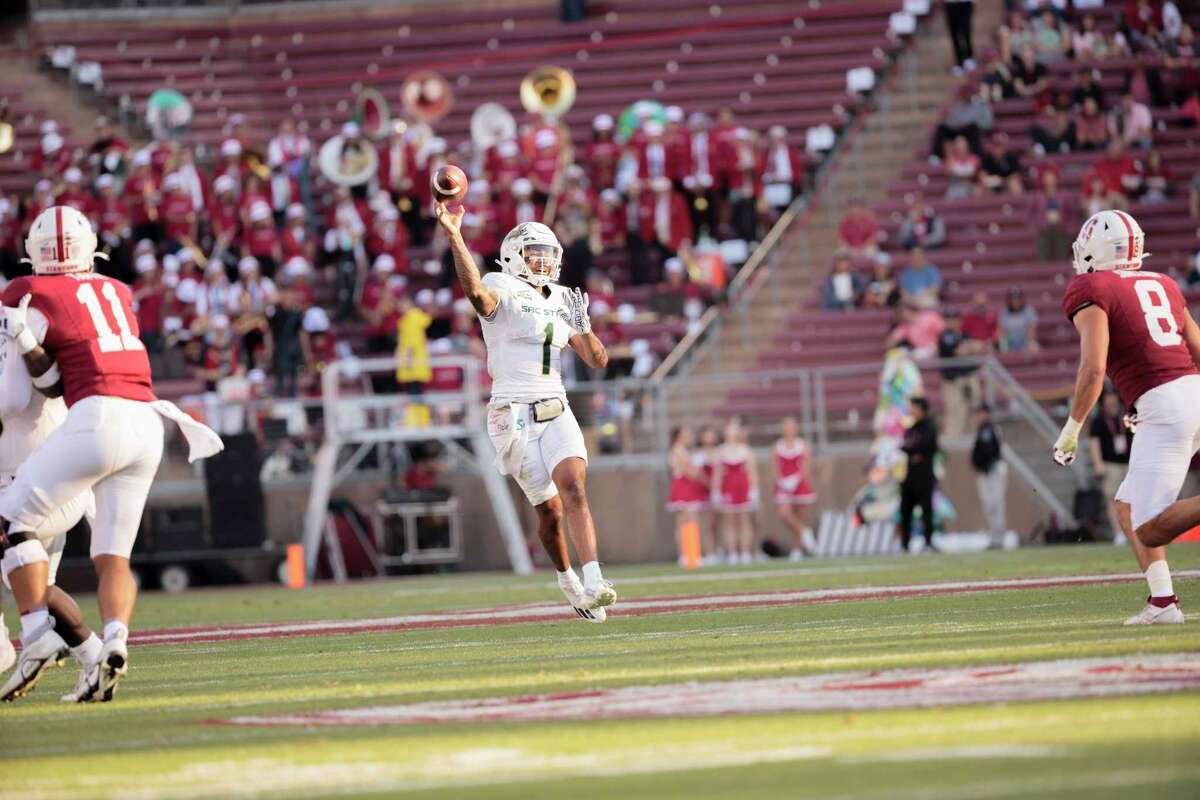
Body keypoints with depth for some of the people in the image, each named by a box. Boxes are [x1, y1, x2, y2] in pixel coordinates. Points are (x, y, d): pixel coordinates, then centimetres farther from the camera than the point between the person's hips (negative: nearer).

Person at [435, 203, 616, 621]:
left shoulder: (561, 301, 15)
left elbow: (597, 360, 15)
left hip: (557, 413, 4)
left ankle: (593, 583, -28)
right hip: (515, 415, -4)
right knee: (550, 510, 0)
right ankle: (568, 579, 26)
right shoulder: (503, 291, -3)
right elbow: (475, 289, -29)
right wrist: (454, 235, -42)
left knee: (575, 490, -18)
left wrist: (583, 327, -5)